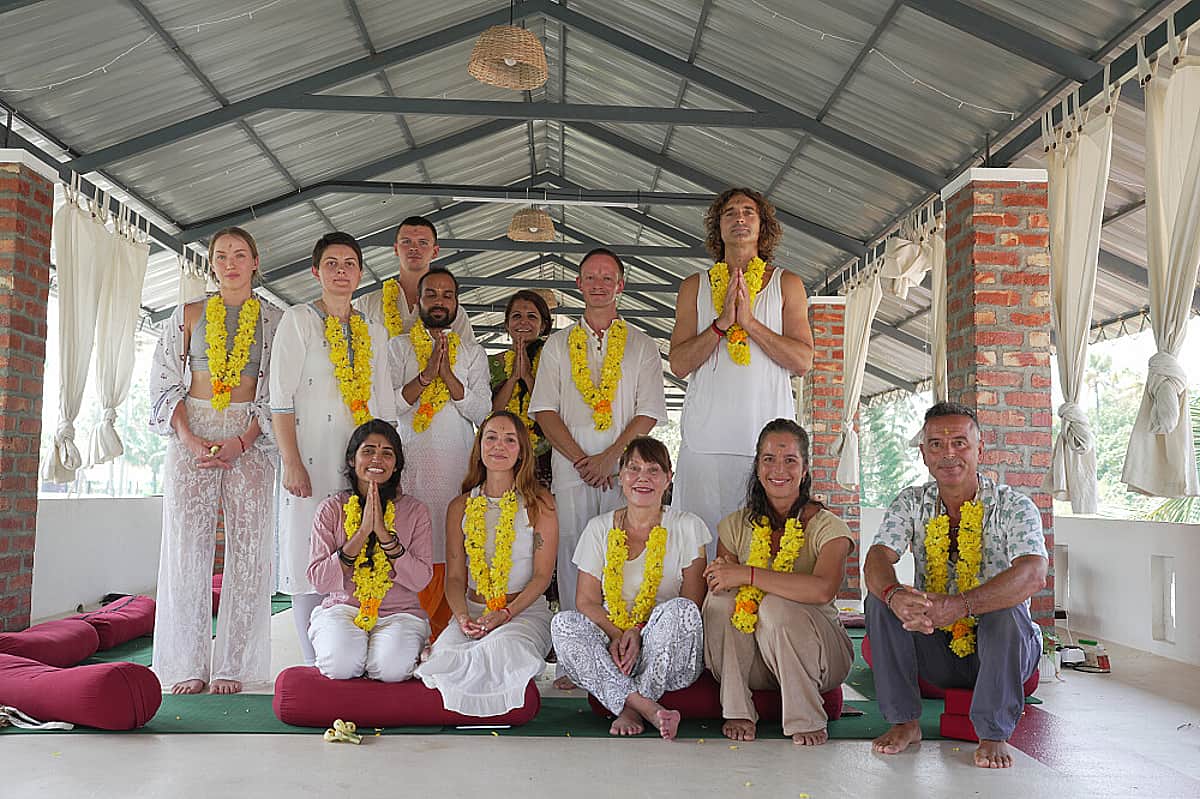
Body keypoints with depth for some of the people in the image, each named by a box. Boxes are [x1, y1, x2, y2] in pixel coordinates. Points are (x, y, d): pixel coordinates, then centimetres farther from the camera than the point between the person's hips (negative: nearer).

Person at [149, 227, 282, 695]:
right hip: (190, 437, 1)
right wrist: (190, 440, -8)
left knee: (246, 546, -3)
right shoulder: (188, 316, 11)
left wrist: (240, 442, -11)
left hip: (251, 440, -1)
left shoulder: (274, 320, 7)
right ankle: (187, 664, 4)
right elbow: (165, 383, 6)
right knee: (187, 545, -3)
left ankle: (233, 663, 3)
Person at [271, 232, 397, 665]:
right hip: (313, 456, -4)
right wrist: (291, 462, -13)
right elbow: (280, 396, -4)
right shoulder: (298, 320, 4)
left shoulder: (374, 333, 17)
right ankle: (316, 667, 3)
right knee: (310, 556, -4)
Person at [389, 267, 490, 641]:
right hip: (411, 464, -1)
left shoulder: (472, 352, 15)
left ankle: (442, 640, 4)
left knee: (452, 553, -3)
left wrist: (448, 375, -8)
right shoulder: (398, 347, 11)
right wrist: (425, 376, -11)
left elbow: (482, 411, 3)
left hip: (458, 466, 1)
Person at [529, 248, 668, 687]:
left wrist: (610, 457, -10)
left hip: (623, 466, -1)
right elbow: (544, 410, 6)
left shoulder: (641, 345, 12)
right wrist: (580, 459, -6)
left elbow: (649, 412, 2)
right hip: (570, 465, 1)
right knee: (572, 555, -1)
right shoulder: (557, 345, 15)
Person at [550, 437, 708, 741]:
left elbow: (693, 602, -3)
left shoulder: (686, 527, 4)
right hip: (609, 647, 2)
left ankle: (630, 709, -21)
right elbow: (586, 601, 4)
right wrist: (616, 635, -16)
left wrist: (639, 633, -16)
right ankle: (647, 707, -34)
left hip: (669, 658, -2)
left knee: (677, 610, -33)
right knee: (563, 623, -26)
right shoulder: (599, 528, 10)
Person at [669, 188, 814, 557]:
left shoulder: (787, 284, 11)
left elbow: (803, 360, 1)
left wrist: (750, 321, -8)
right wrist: (722, 322, -9)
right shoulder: (695, 287, 12)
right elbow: (679, 364, 3)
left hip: (770, 435, 0)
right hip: (706, 438, 1)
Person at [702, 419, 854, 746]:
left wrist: (746, 574, -33)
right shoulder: (736, 526, 2)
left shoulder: (827, 526, -11)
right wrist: (724, 579, -24)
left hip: (817, 654, -3)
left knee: (777, 605, -32)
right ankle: (737, 711, -15)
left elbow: (823, 590, -31)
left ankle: (805, 718, -16)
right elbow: (722, 581, 0)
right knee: (721, 598, -24)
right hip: (756, 664, 3)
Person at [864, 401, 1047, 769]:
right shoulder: (912, 503, -1)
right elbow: (877, 559, -16)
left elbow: (1033, 575, -30)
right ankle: (904, 722, -10)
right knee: (880, 598, -20)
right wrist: (895, 596, -41)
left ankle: (994, 734, -18)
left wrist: (957, 606, -45)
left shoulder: (1012, 505, -12)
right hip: (937, 647, 3)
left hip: (1004, 647, -3)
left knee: (1007, 609, -33)